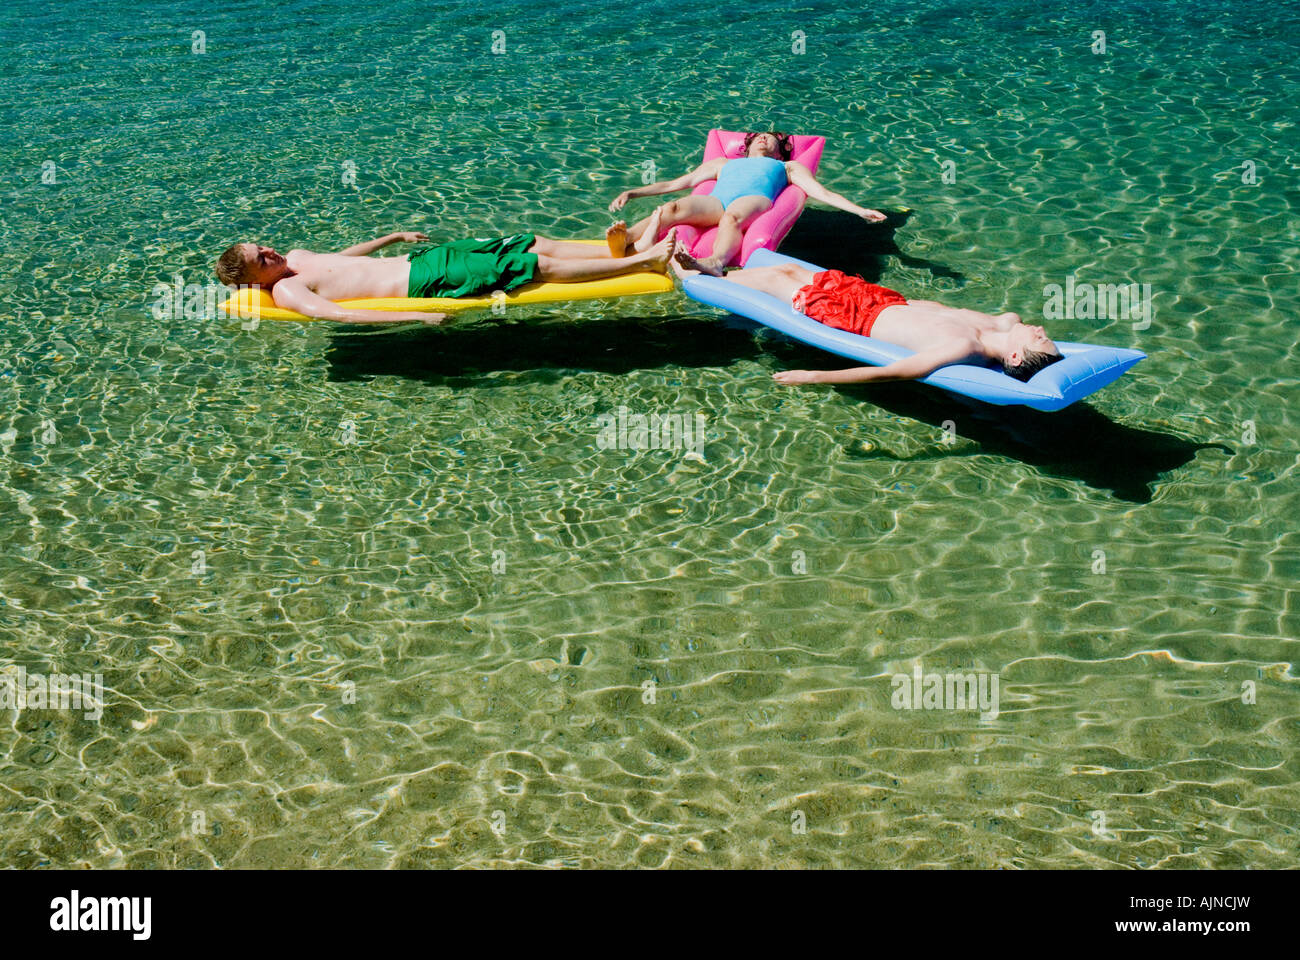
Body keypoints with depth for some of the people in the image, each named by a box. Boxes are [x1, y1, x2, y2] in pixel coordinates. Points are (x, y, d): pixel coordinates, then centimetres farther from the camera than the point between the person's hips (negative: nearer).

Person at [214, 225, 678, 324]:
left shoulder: (297, 255, 13)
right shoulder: (286, 291, -13)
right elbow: (342, 314, -26)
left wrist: (392, 236, 35)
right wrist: (417, 317, -32)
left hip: (418, 258, 9)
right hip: (422, 283, -9)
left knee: (538, 245, 2)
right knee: (541, 266, -11)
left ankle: (632, 252, 6)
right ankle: (641, 262, -7)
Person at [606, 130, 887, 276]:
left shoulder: (787, 167, 39)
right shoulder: (723, 163, 45)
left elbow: (822, 193, 25)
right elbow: (675, 184, 41)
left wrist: (860, 210, 9)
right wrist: (632, 193, 32)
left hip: (755, 198, -2)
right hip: (715, 201, 2)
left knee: (732, 217, -42)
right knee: (671, 209, -33)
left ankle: (715, 262, -72)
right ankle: (625, 241, -60)